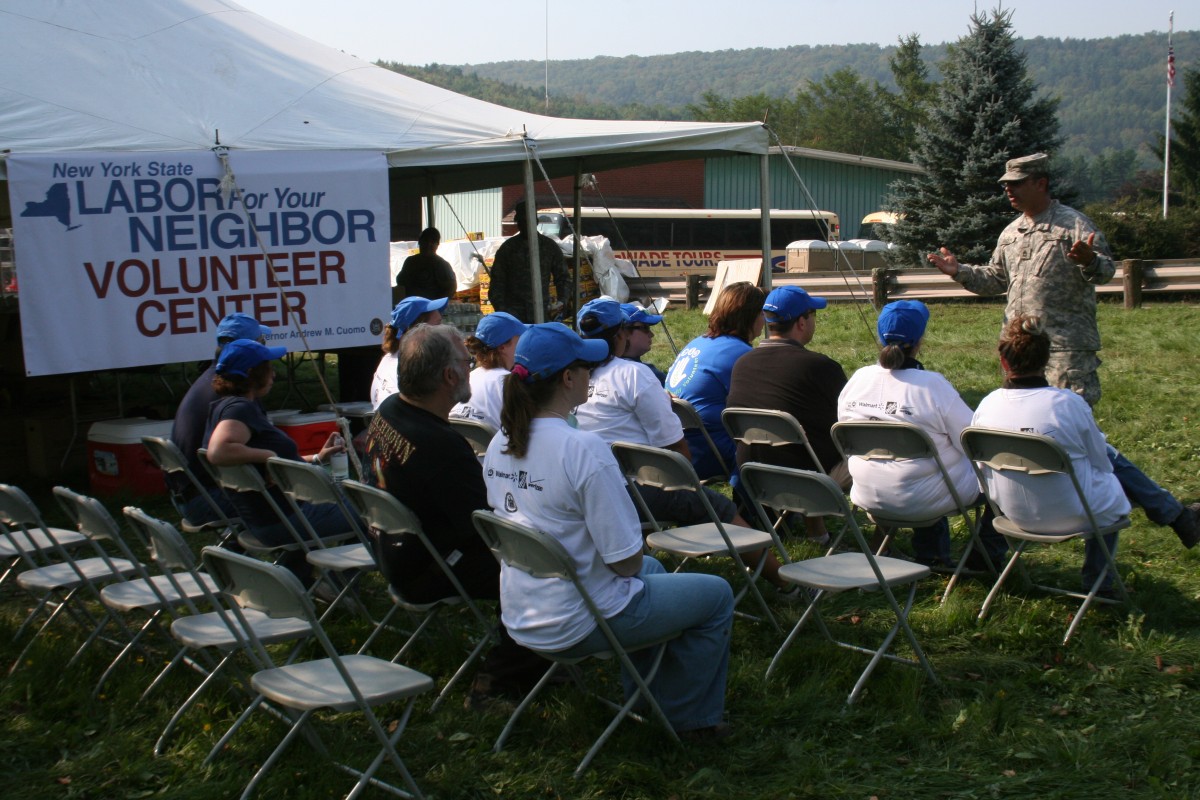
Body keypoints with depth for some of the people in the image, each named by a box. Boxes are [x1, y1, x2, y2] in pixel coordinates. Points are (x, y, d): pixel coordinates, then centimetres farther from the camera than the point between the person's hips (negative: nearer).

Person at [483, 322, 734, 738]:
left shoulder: (499, 445, -1)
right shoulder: (584, 449, -26)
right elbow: (626, 561, -23)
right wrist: (634, 560, 1)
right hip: (576, 623, -8)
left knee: (653, 570, 34)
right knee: (717, 595, 11)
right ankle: (691, 717, 25)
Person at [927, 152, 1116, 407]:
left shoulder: (1074, 224, -4)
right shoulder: (1010, 233, 17)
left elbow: (1106, 270, -10)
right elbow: (996, 278, 25)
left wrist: (1089, 262, -32)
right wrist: (959, 272, 12)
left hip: (1065, 344, -7)